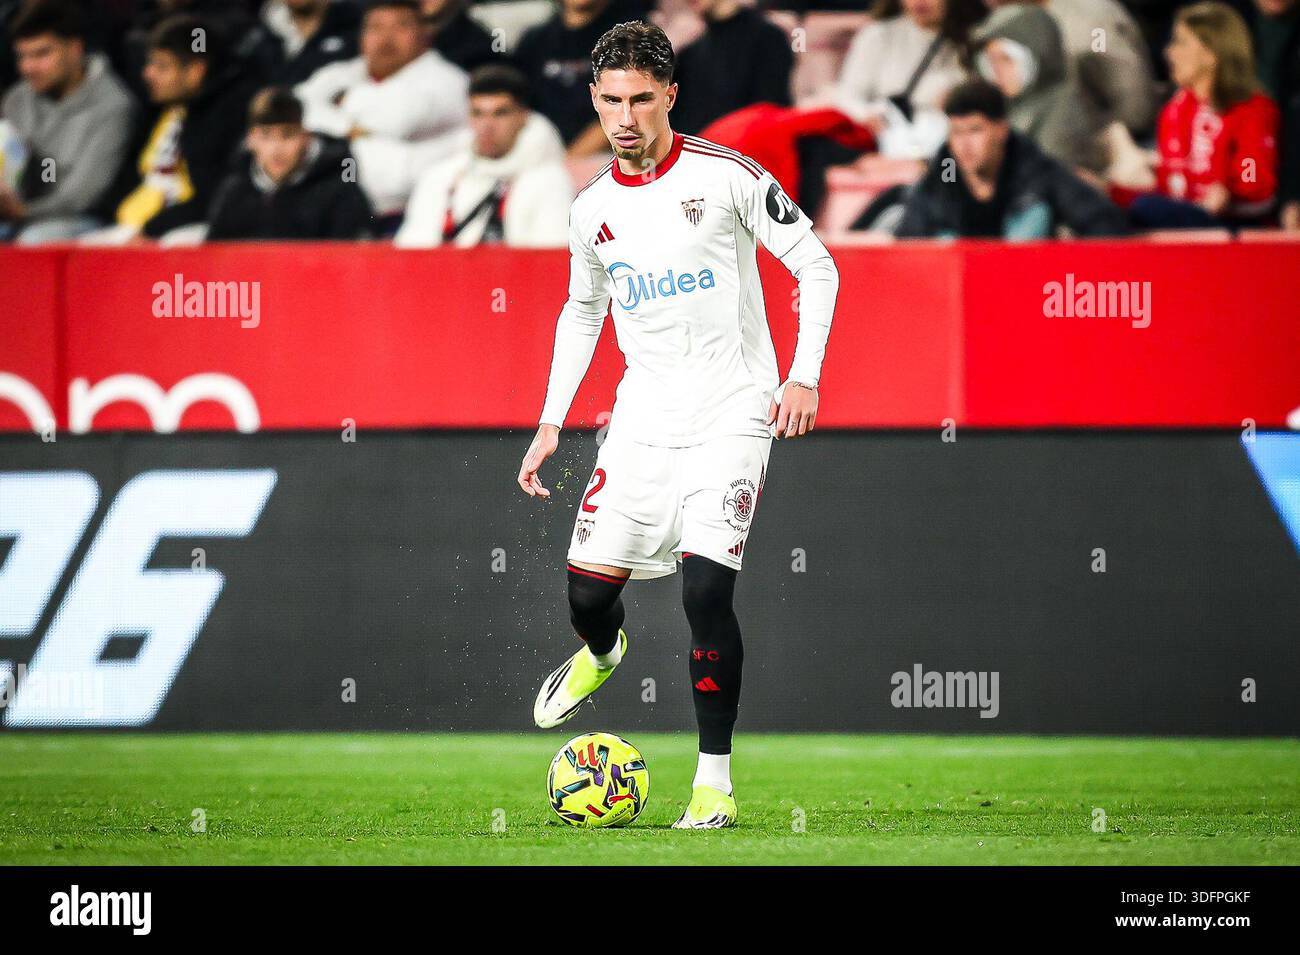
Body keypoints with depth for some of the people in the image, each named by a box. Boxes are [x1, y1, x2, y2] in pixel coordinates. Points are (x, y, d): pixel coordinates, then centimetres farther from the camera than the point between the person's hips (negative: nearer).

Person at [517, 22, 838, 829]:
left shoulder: (726, 176, -9)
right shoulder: (593, 210, 7)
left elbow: (816, 265, -4)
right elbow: (582, 312, 22)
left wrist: (804, 376, -13)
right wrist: (552, 423, 16)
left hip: (731, 414, -4)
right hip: (644, 418, 5)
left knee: (705, 587, -18)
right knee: (587, 591, 2)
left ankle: (715, 779, -7)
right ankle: (603, 653, 43)